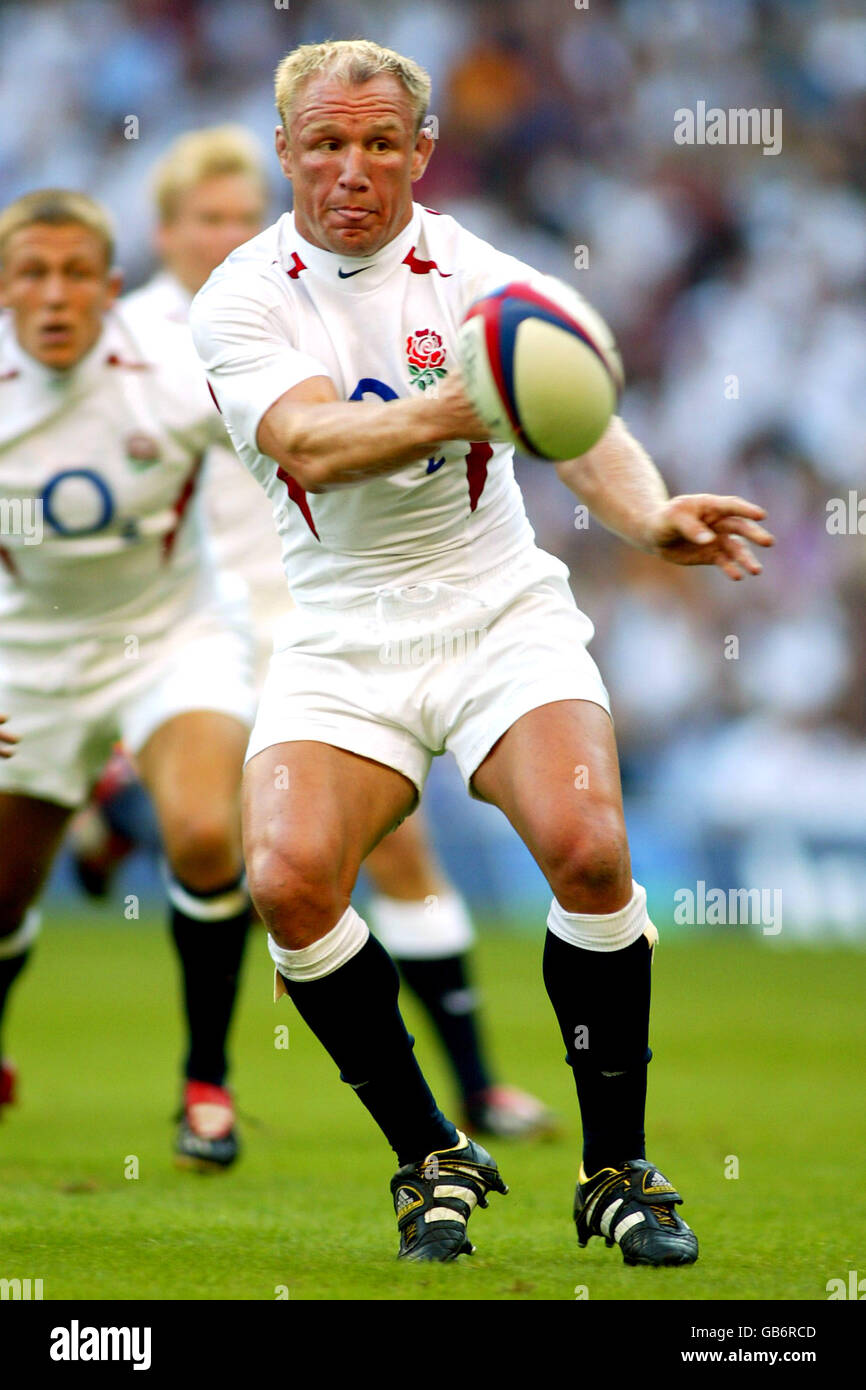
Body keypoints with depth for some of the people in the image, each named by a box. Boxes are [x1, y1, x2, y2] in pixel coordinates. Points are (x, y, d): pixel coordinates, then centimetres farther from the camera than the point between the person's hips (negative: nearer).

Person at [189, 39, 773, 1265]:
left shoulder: (478, 277, -3)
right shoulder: (242, 298, -3)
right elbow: (305, 439, -22)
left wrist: (652, 515, -39)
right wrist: (453, 411, -42)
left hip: (501, 614, -1)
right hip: (338, 642, 1)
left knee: (588, 847, -24)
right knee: (289, 879, -23)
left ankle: (617, 1171, -4)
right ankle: (432, 1161, -1)